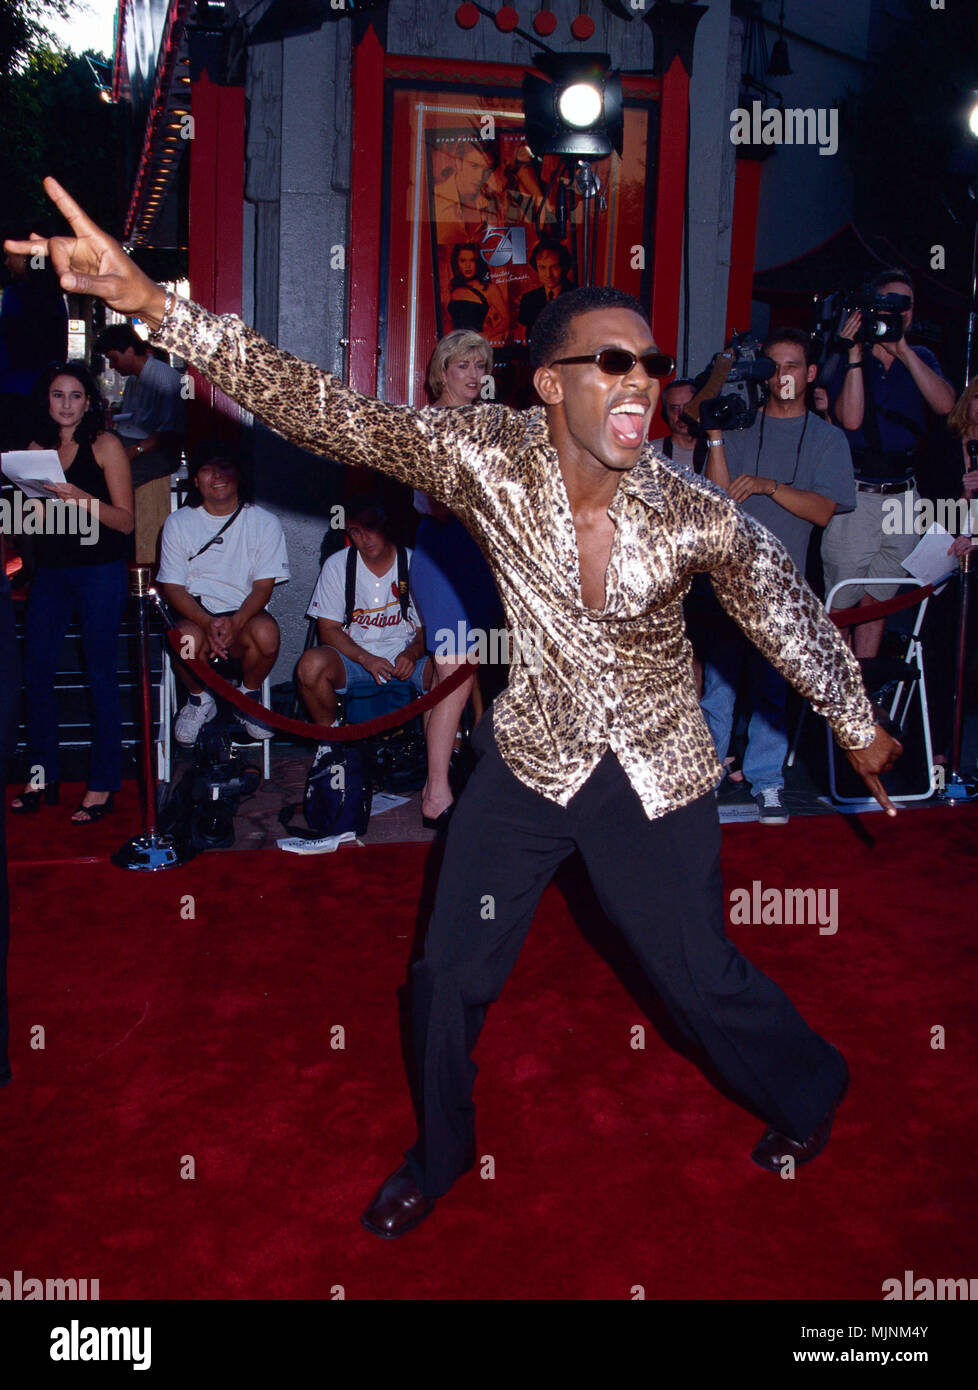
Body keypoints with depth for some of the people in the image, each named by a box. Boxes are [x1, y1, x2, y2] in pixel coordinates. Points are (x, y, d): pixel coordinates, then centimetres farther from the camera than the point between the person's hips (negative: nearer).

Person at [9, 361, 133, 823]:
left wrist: (81, 499, -22)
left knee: (100, 673, -2)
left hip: (99, 571, -5)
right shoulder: (38, 447, 12)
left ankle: (103, 784, 4)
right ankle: (43, 776, 15)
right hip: (50, 571, 5)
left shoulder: (105, 445, -2)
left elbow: (125, 520, -7)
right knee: (36, 670, 3)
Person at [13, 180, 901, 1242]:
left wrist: (859, 729, 10)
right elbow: (325, 413, -30)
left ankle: (809, 1095, 47)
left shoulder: (696, 516, -21)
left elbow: (786, 613, -3)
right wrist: (152, 303, -40)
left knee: (699, 977, 12)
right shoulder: (488, 457, -21)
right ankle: (439, 1155, 40)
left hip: (655, 776, -1)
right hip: (530, 756, 2)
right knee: (451, 974, 9)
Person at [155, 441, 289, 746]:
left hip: (244, 614, 0)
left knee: (266, 631, -35)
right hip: (196, 613, 0)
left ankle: (248, 696, -1)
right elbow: (172, 587, -1)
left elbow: (264, 586, -3)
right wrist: (208, 622, -21)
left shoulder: (264, 522, 2)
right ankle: (200, 699, 1)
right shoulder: (178, 523, 4)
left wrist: (235, 622, -24)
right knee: (189, 637, -35)